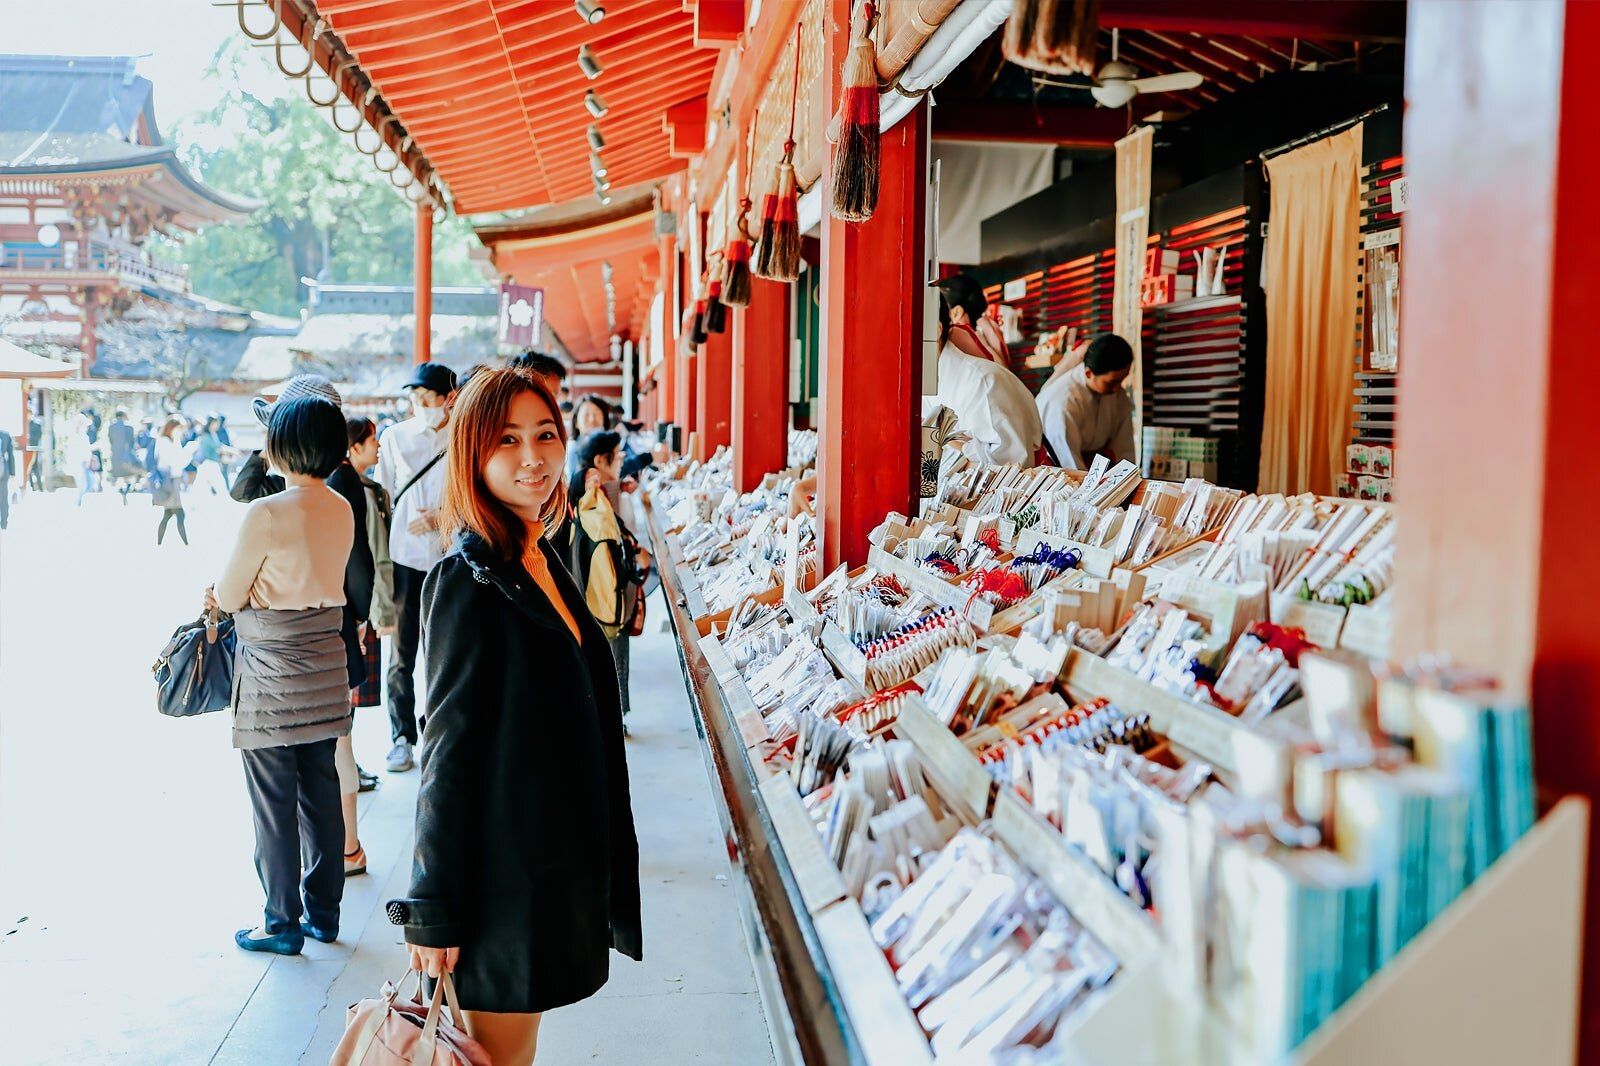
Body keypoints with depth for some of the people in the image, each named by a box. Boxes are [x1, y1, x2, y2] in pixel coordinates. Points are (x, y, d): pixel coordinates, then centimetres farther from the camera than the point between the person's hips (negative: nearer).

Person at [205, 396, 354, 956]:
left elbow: (229, 596, -9)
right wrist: (241, 590, 12)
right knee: (321, 792, 14)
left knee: (274, 802, 5)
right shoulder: (342, 510, 2)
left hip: (272, 672, -7)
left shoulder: (266, 514, -19)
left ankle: (282, 923, 15)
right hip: (325, 668, 7)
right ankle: (323, 913, 25)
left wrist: (223, 591, 13)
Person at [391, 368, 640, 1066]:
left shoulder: (543, 563, 8)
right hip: (505, 872, -8)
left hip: (556, 862, 8)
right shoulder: (470, 580, -17)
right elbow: (449, 750, -18)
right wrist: (433, 913, -15)